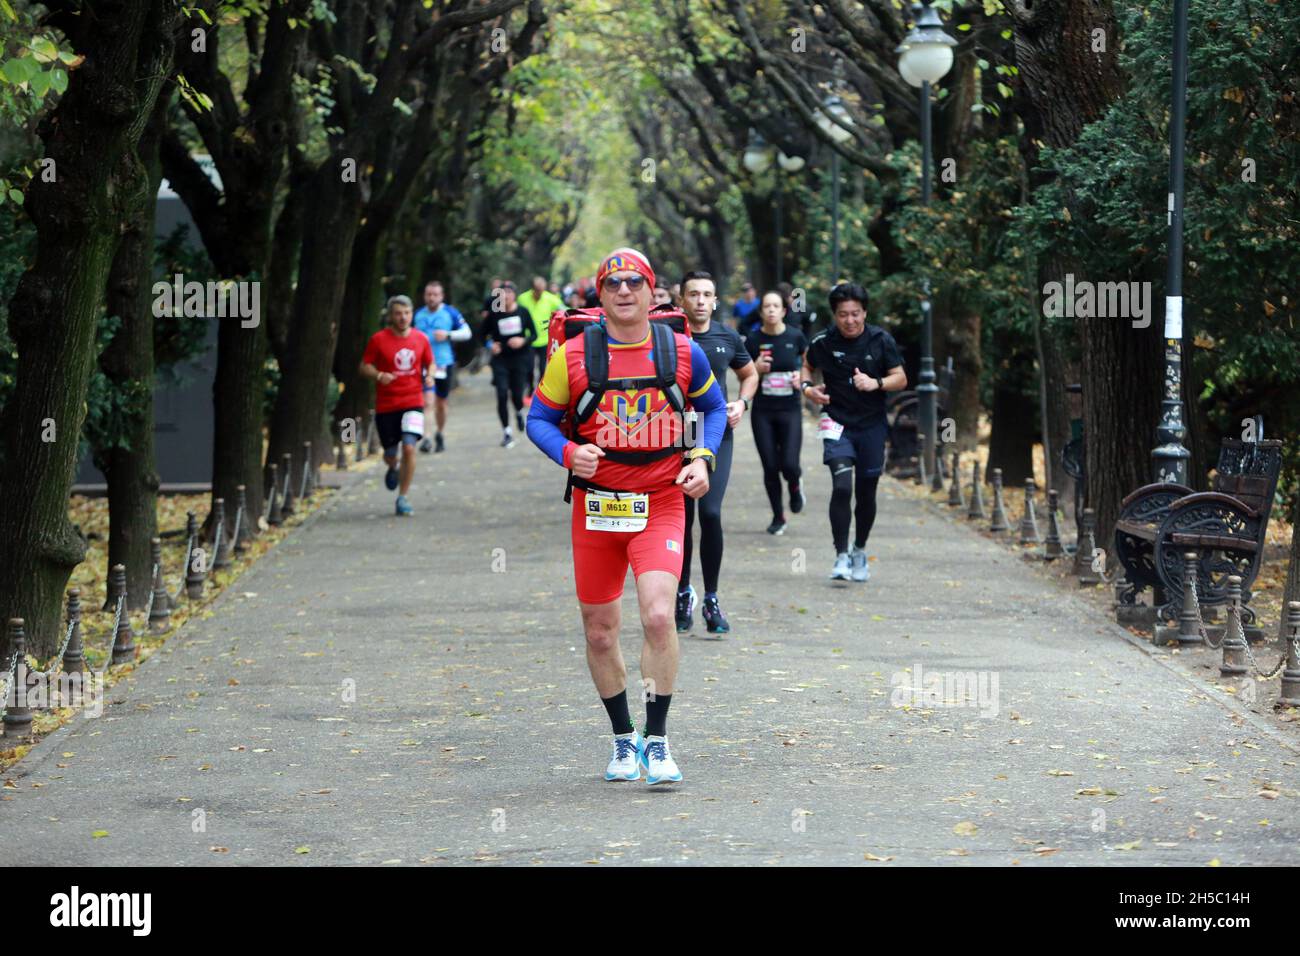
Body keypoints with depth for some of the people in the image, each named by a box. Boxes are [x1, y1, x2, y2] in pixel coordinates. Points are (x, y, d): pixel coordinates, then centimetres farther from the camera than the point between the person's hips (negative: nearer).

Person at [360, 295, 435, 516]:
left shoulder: (420, 339, 4)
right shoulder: (378, 339, -4)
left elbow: (430, 363, 17)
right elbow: (365, 366, 0)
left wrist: (429, 375, -5)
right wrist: (379, 375, -20)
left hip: (413, 402, 1)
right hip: (386, 405, 0)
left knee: (409, 447, -16)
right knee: (390, 453, 7)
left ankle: (403, 498, -5)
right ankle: (393, 468, 47)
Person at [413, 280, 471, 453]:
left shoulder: (450, 313, -1)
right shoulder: (418, 315, 7)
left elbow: (467, 332, -2)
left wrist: (448, 334, -15)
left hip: (445, 364, 0)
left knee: (441, 403, 12)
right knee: (428, 401, -15)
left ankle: (439, 433, 34)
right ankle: (426, 439, -21)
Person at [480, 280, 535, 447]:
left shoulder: (522, 312, -1)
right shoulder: (494, 314, -1)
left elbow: (534, 333, 5)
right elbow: (482, 333, 9)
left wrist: (524, 341, -14)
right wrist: (490, 344, -9)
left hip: (520, 358, 0)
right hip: (500, 360, 0)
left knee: (517, 395, 0)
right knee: (502, 395, -9)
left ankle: (519, 412, 38)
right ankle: (506, 432, 2)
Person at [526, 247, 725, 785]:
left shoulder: (683, 353, 1)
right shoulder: (572, 355, -2)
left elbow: (713, 406, 17)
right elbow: (539, 418, 7)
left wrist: (702, 458, 1)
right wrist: (568, 453, -13)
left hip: (660, 504, -1)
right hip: (595, 507, 1)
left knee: (658, 616, -19)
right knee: (600, 633, 6)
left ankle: (656, 742, -4)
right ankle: (623, 741, 26)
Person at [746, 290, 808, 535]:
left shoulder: (795, 337, -2)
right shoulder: (753, 340, -1)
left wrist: (802, 378, -5)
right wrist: (756, 368, -15)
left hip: (790, 410, -1)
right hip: (762, 412, 1)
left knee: (789, 465, -12)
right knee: (770, 467, 1)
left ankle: (795, 486, 25)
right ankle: (778, 518, 18)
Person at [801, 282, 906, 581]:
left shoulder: (881, 340, -4)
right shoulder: (823, 342, -5)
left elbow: (900, 379, -1)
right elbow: (807, 366, 14)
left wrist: (876, 383, -20)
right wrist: (807, 387, -6)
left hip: (872, 425, 2)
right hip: (838, 424, -1)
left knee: (866, 493, 9)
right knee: (841, 487, -18)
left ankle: (859, 552, 32)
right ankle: (841, 556, -10)